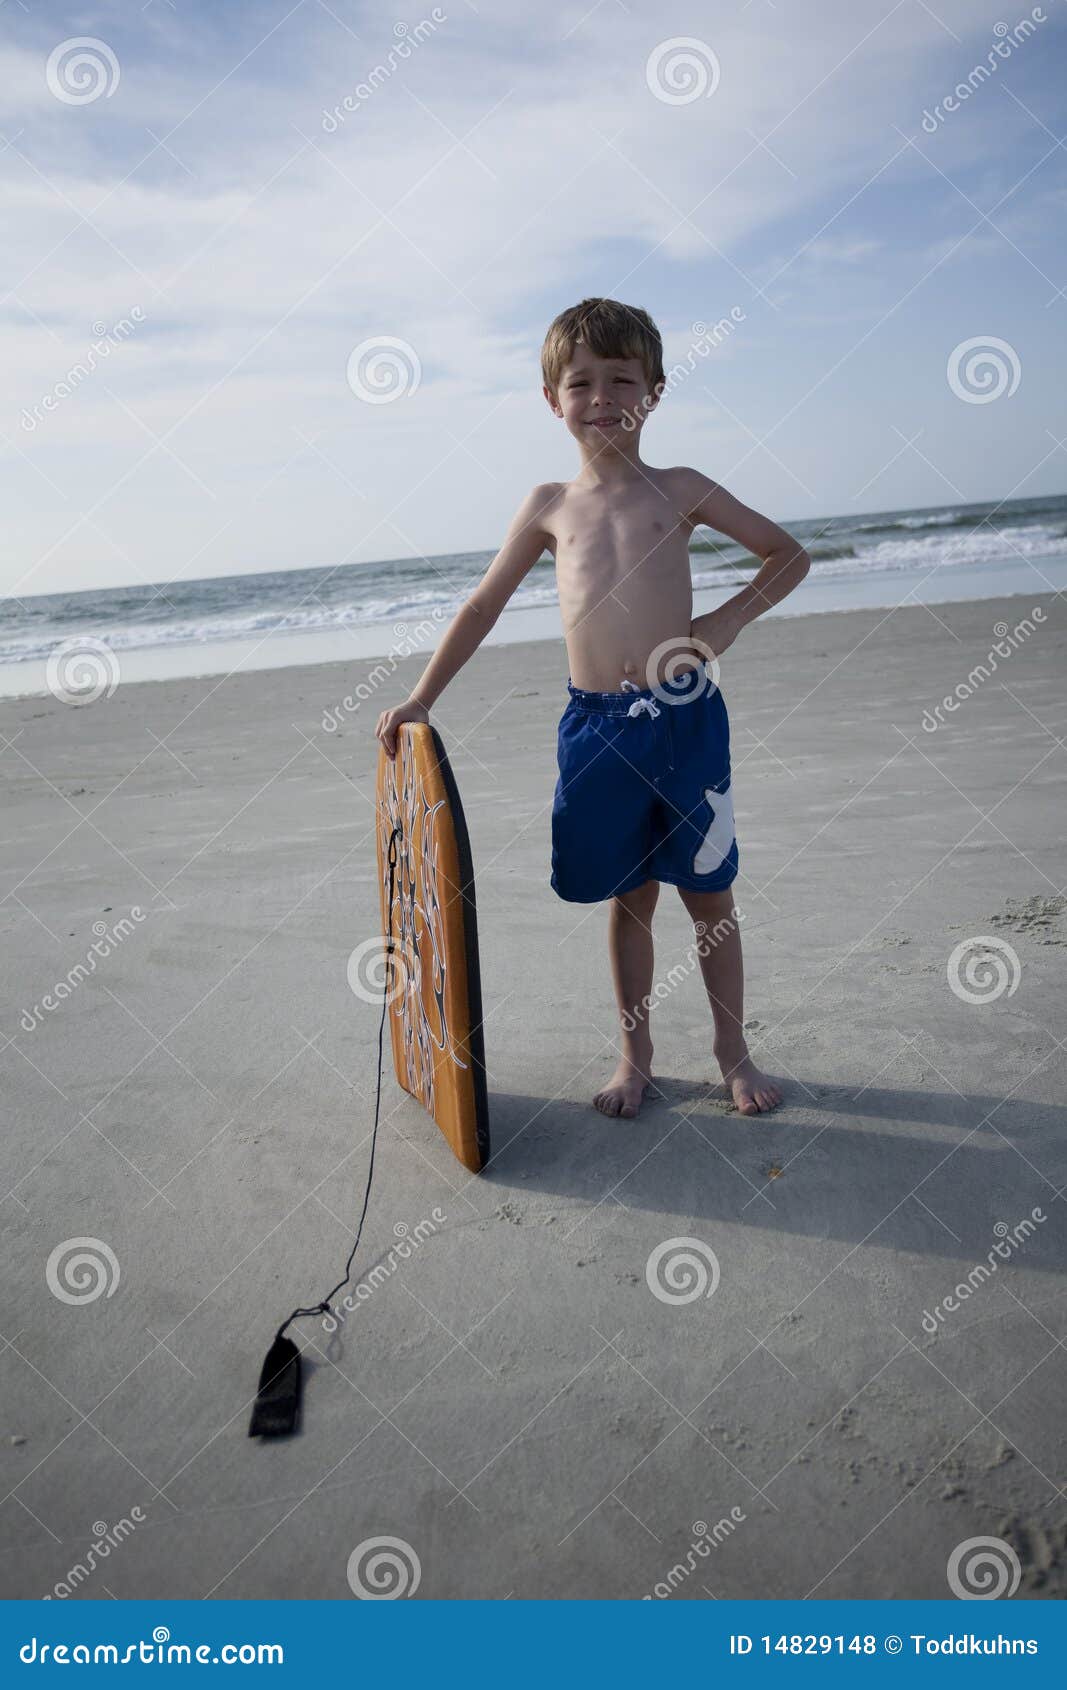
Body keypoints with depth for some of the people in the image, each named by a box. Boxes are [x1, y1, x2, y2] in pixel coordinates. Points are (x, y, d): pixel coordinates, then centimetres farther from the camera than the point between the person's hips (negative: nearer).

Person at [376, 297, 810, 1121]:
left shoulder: (680, 489, 4)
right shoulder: (549, 505, 8)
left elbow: (789, 554, 10)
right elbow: (484, 604, 13)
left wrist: (726, 621, -5)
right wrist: (422, 699, 11)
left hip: (683, 717, -1)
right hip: (595, 726, 1)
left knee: (709, 891, 8)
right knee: (629, 897, 11)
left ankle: (733, 1050, 24)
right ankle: (636, 1054, 26)